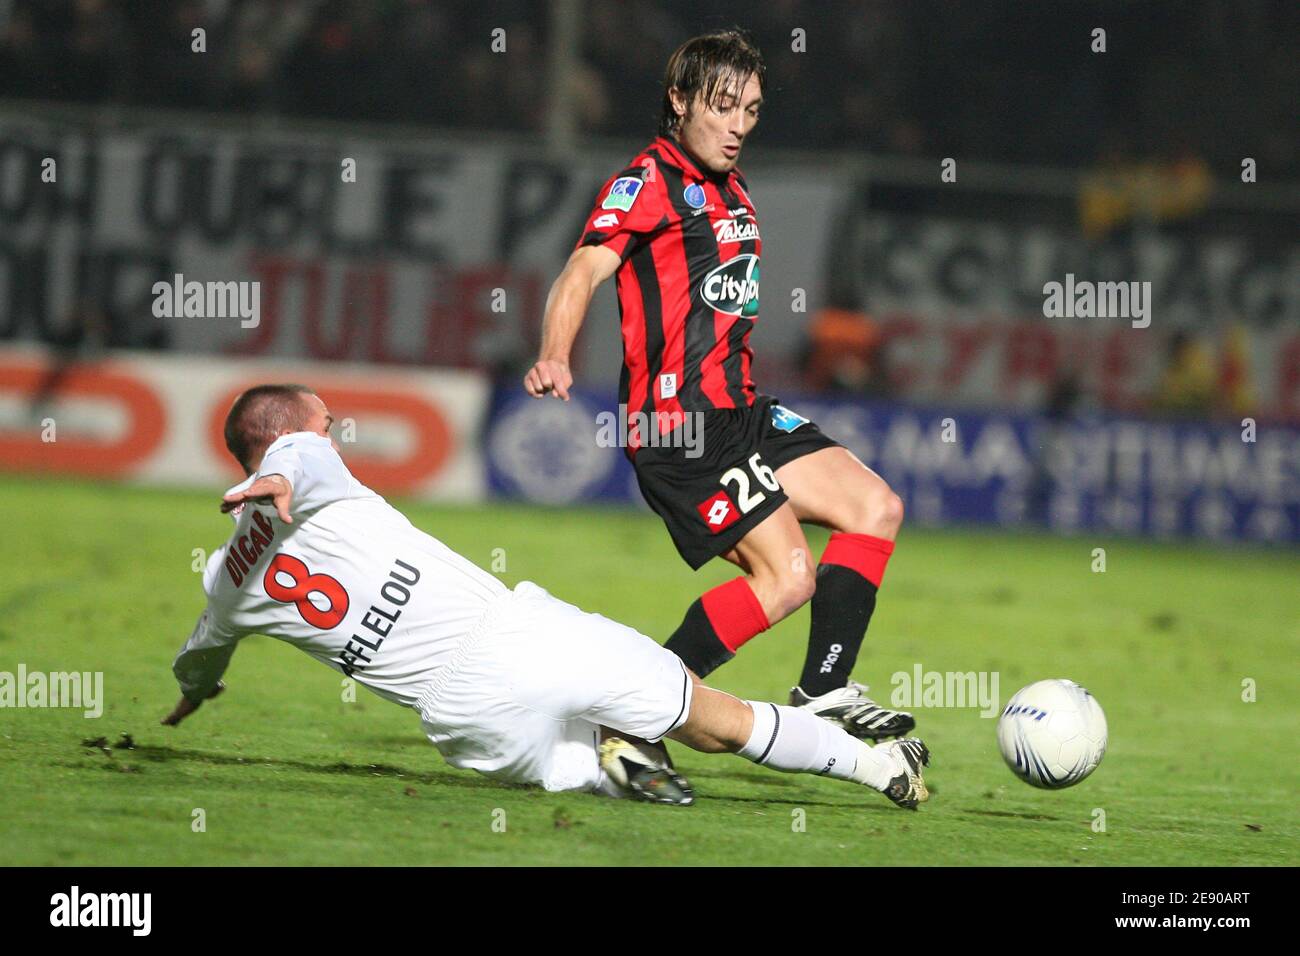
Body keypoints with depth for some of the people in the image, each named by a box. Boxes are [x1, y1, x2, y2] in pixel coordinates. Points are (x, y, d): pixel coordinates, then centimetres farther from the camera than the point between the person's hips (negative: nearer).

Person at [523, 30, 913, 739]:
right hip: (679, 423, -9)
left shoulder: (731, 189, 19)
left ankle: (824, 691, 7)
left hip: (738, 410, 9)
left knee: (876, 508, 3)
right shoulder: (649, 180, -9)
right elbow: (585, 268, -23)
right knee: (787, 579, -14)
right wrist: (555, 358, -40)